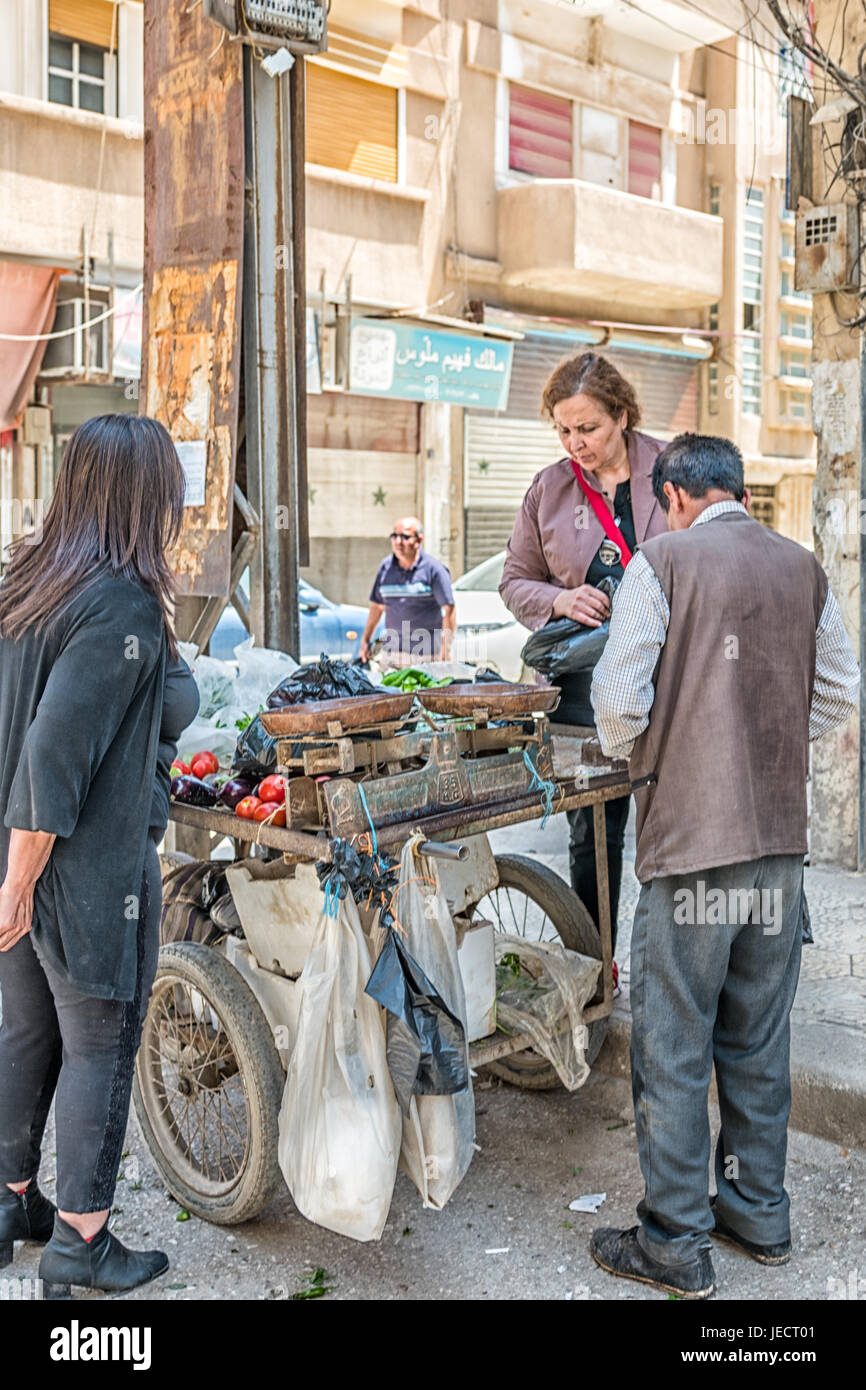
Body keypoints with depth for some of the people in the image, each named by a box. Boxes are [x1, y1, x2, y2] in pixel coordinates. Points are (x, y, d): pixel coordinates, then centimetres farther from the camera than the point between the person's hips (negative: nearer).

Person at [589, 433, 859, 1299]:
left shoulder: (663, 561, -8)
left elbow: (619, 700, -14)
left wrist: (631, 755, 6)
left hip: (691, 842, -6)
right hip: (780, 839, 6)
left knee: (672, 1049, 5)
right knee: (758, 1041, 18)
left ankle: (677, 1245, 16)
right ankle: (759, 1214, 31)